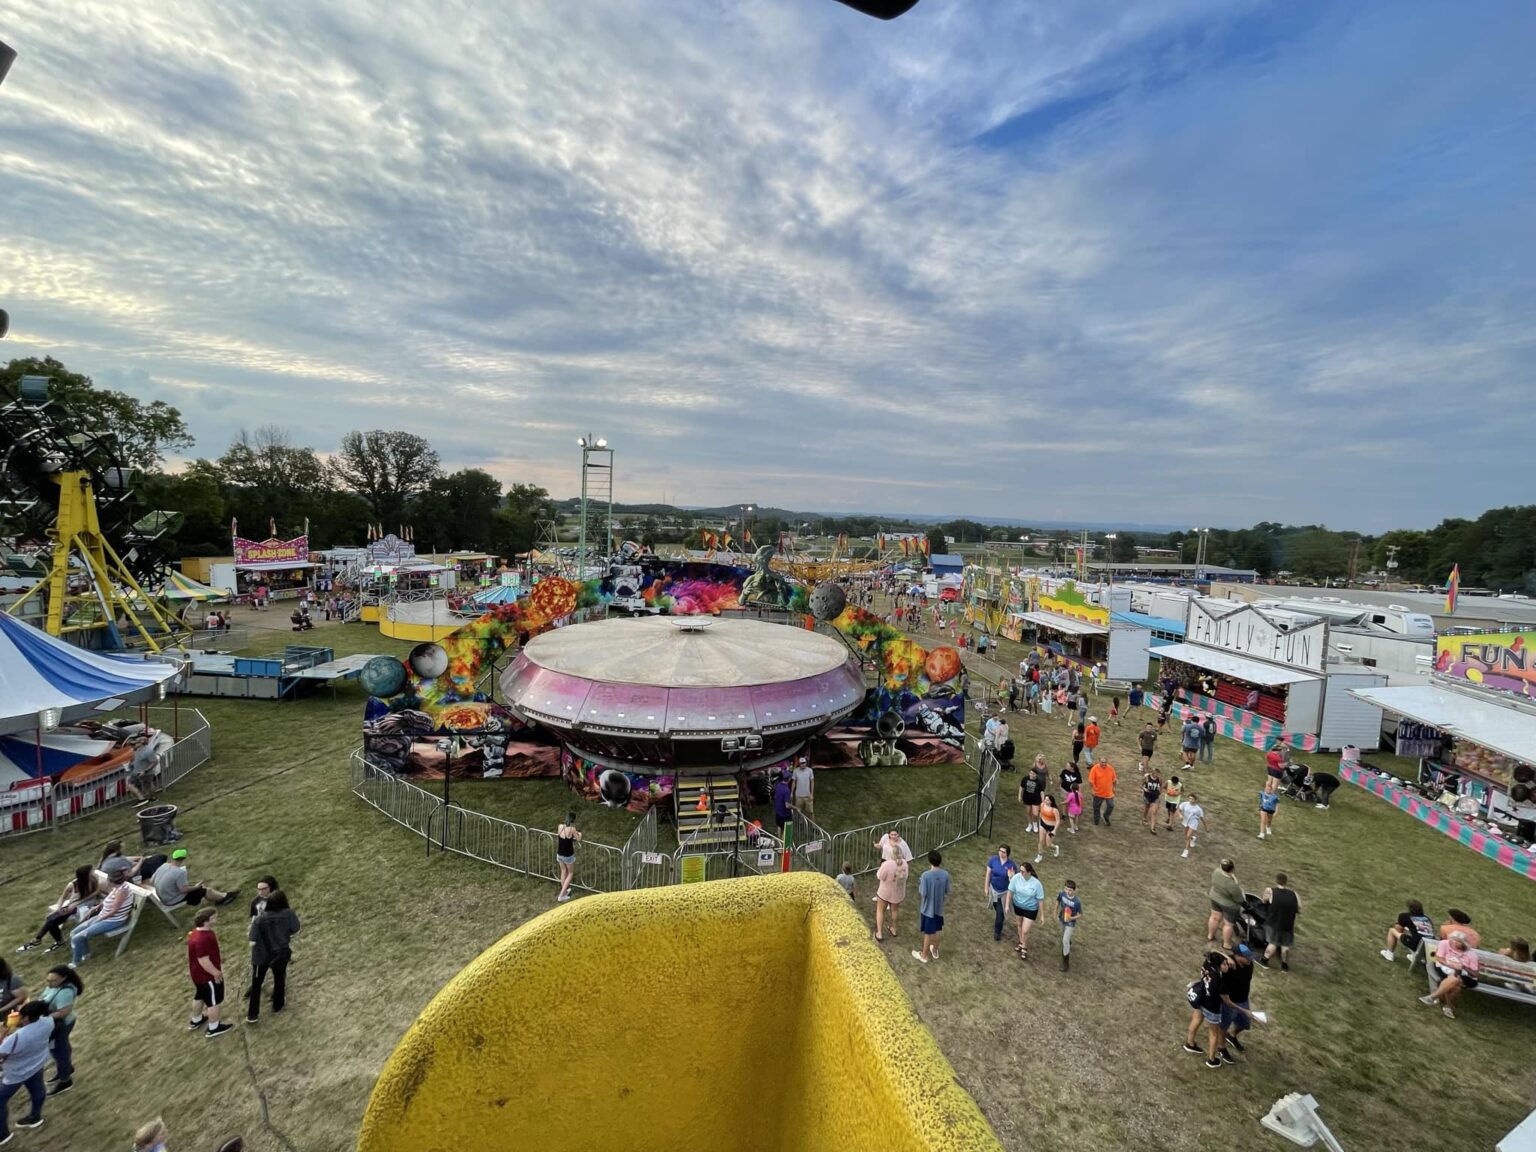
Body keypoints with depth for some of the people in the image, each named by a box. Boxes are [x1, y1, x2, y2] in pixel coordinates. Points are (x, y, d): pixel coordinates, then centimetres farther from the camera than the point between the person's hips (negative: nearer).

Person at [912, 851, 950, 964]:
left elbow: (923, 893, -22)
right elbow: (947, 892, -2)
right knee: (936, 931, 24)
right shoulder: (945, 874, -13)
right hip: (939, 907, 4)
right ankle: (935, 951, 42)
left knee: (928, 933, 13)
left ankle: (924, 955, 29)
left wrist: (920, 886, -2)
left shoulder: (926, 875, -27)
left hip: (928, 908, -4)